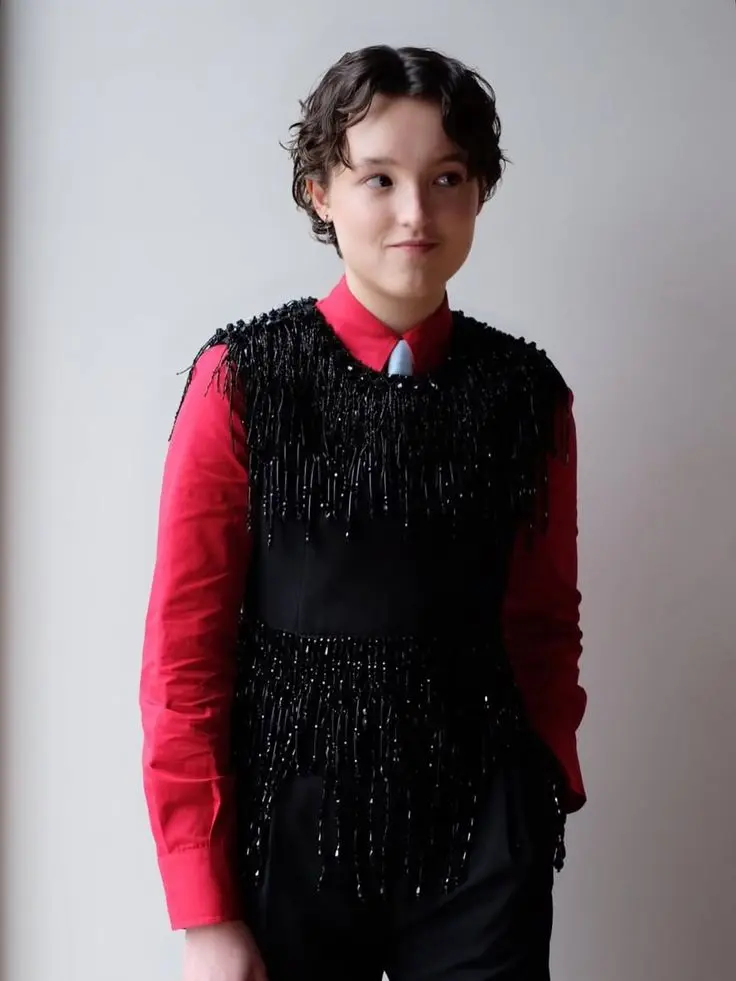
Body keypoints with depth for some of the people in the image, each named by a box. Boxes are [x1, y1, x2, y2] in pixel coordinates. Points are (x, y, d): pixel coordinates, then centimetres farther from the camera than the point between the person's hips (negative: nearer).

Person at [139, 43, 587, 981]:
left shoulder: (527, 392, 1)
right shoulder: (244, 378, -6)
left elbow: (545, 623, 11)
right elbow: (183, 654, -7)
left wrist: (552, 787, 0)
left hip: (480, 835, 2)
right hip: (288, 829, -1)